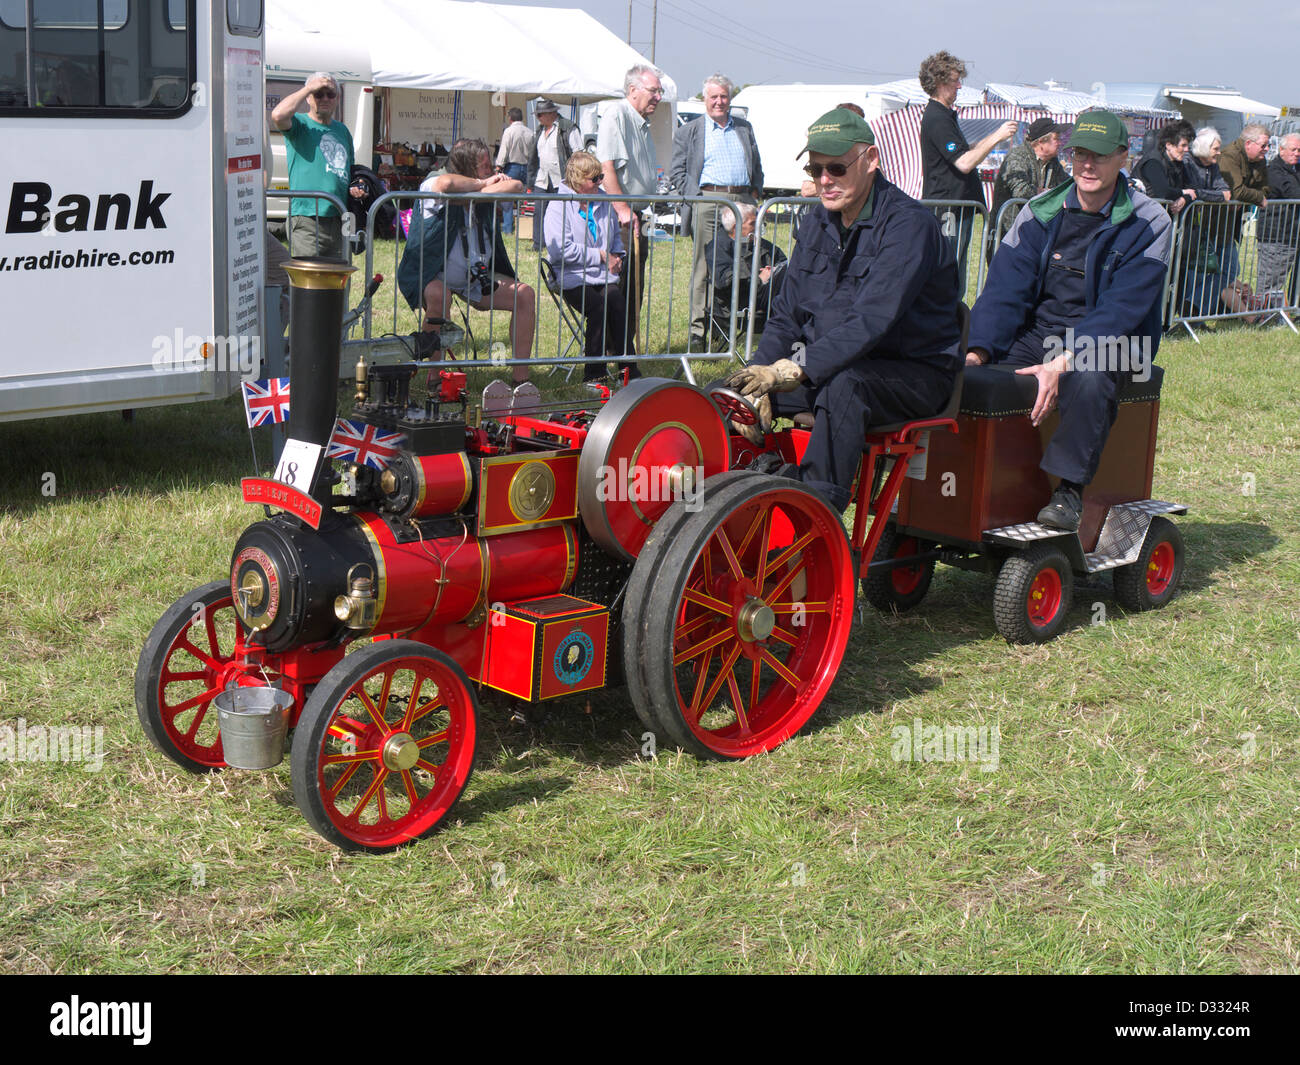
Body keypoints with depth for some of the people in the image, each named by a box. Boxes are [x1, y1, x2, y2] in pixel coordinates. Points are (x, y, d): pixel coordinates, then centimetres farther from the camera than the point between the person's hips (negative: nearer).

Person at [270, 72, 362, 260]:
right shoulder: (299, 124, 1)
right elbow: (278, 115, -24)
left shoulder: (342, 130, 21)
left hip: (339, 220, 7)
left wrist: (356, 188, 7)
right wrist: (309, 88, -12)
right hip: (306, 218, -7)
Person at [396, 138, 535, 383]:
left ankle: (521, 378, -6)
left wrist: (478, 194, -26)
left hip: (476, 278, 6)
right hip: (430, 277, -6)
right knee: (439, 295, -39)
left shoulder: (484, 197, 2)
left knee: (524, 295, -8)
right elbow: (446, 183, -40)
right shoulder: (430, 187, -15)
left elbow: (516, 186, -14)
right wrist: (483, 184, -22)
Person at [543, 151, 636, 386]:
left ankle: (628, 370, -22)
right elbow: (560, 249, -14)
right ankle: (594, 373, -22)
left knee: (618, 304, -26)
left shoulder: (603, 202, 15)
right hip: (573, 277, -5)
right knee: (598, 306, -31)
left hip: (603, 275, 5)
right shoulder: (558, 205, -4)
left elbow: (615, 236, 31)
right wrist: (600, 256, -12)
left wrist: (617, 256, 7)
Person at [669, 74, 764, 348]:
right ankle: (698, 329, -1)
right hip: (708, 200, -3)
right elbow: (676, 172, 6)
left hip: (742, 200, 3)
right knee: (704, 267, -4)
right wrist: (695, 196, -6)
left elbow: (757, 166, 25)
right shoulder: (688, 132, 10)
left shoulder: (744, 128, 22)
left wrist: (755, 193, 10)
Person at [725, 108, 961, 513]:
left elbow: (872, 320, -29)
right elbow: (786, 314, 8)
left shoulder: (908, 224, -17)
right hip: (829, 363, 8)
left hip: (913, 373, -7)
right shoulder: (818, 221, 9)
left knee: (841, 385, -40)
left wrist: (798, 369, -39)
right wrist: (761, 381, -10)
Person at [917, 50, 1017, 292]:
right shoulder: (937, 119, -16)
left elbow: (961, 153, 25)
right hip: (949, 211, -11)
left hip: (957, 206, 11)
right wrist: (996, 138, -18)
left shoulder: (944, 115, 19)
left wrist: (994, 136, 20)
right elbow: (964, 163, -22)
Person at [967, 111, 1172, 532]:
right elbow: (1005, 287, -3)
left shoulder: (1148, 224, -7)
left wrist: (1062, 362, -30)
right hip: (1037, 331, 4)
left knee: (1088, 381, -38)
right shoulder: (1040, 212, 5)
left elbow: (1121, 309, -16)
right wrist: (977, 350, -21)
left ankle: (1068, 489, -23)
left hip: (1110, 342, -3)